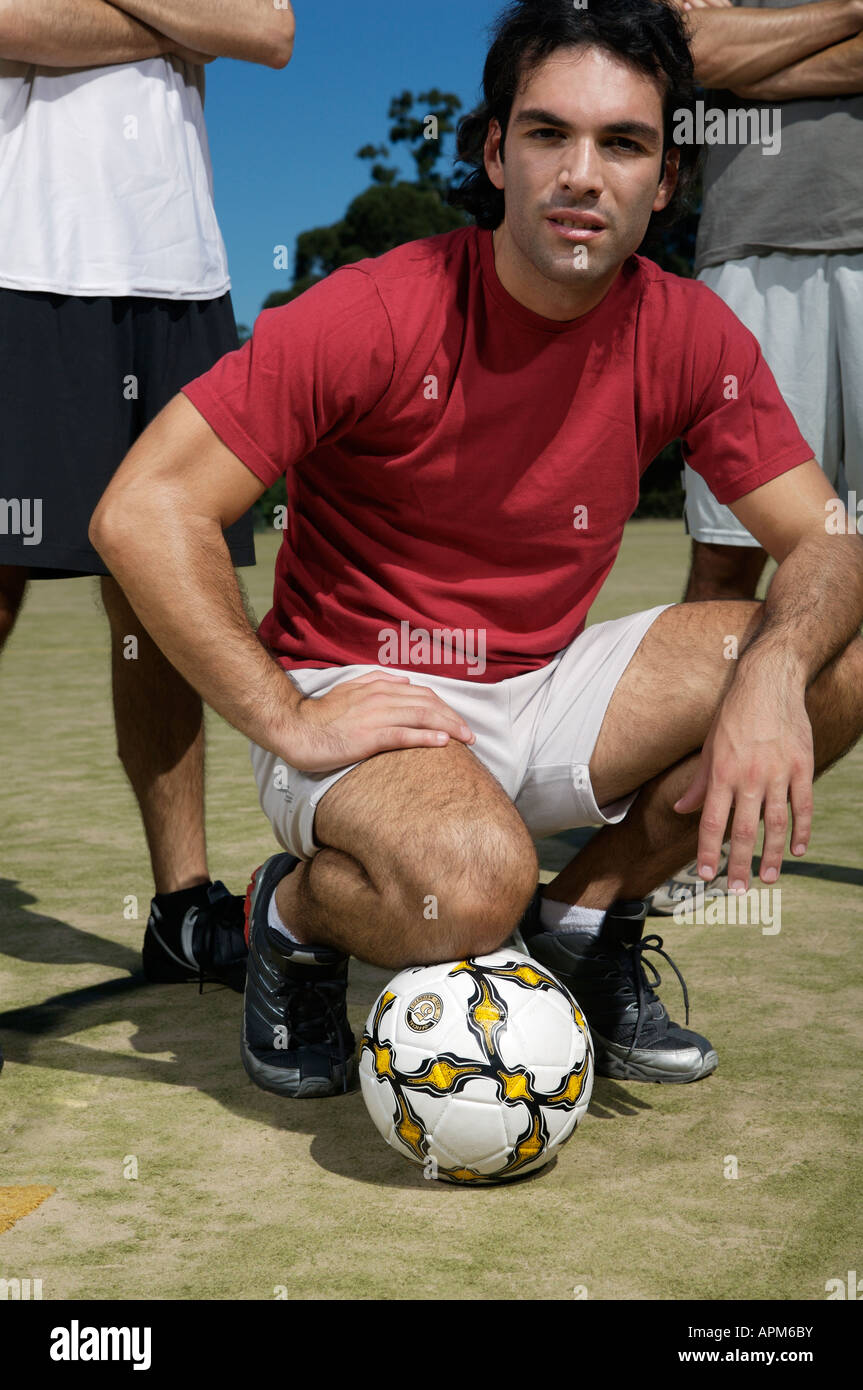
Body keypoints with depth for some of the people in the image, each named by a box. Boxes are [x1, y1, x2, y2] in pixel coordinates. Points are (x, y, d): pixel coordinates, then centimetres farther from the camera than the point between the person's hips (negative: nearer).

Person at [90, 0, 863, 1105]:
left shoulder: (691, 336, -5)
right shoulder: (377, 315, -18)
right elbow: (142, 512, -19)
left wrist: (770, 677, -27)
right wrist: (287, 723, -22)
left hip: (545, 691, 5)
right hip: (359, 696, -5)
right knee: (471, 882, -37)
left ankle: (585, 915, 5)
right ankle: (295, 915, 1)